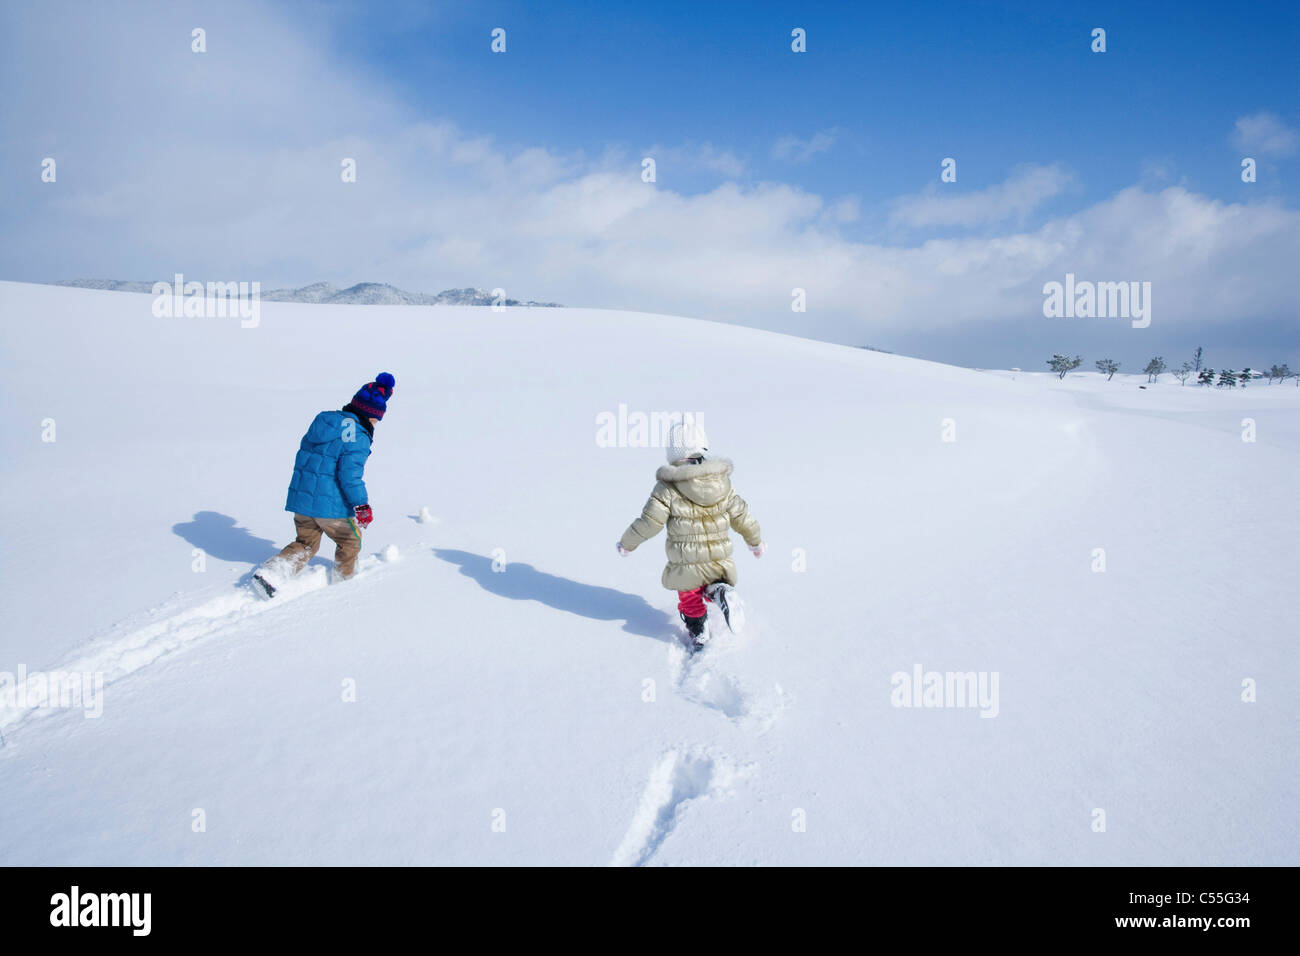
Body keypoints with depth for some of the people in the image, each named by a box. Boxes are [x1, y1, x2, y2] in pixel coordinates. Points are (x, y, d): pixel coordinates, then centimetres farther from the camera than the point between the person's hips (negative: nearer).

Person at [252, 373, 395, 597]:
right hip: (330, 504, -7)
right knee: (350, 542, 19)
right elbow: (350, 475, -22)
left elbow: (305, 454, 20)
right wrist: (362, 505, -15)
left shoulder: (323, 421, 11)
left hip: (301, 499, 7)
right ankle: (344, 579, 32)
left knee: (306, 544, 20)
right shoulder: (358, 438, -15)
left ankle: (271, 572, 2)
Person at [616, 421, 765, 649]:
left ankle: (697, 635, 25)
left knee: (690, 600, 21)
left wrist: (626, 543, 4)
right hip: (720, 559, 3)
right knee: (711, 586, 26)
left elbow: (648, 523, -13)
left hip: (686, 563, -2)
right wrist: (756, 541, 20)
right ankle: (720, 593, -4)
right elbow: (741, 516, 4)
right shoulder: (722, 481, -4)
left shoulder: (667, 488, -16)